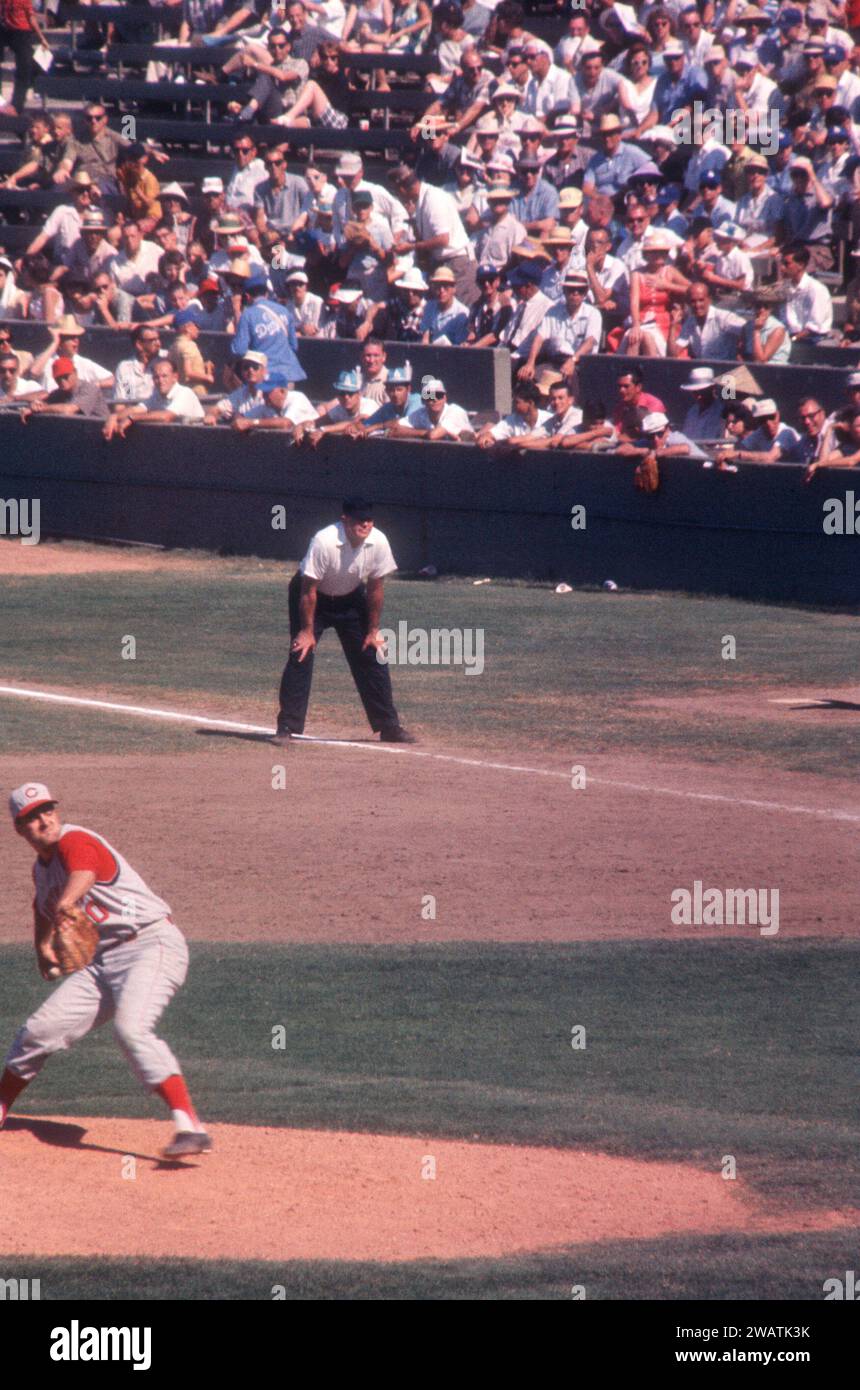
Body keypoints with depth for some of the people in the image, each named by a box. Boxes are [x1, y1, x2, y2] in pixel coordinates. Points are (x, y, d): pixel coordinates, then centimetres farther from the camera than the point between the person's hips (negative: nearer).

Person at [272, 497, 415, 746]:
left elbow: (375, 588, -8)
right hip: (313, 597, -4)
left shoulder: (379, 543, -21)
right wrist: (307, 630, -23)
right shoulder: (324, 541, -34)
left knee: (372, 656, 2)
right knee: (301, 656, -15)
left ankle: (389, 726, 12)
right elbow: (309, 589, -26)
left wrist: (373, 630, -4)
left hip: (351, 598, 4)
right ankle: (287, 728, -9)